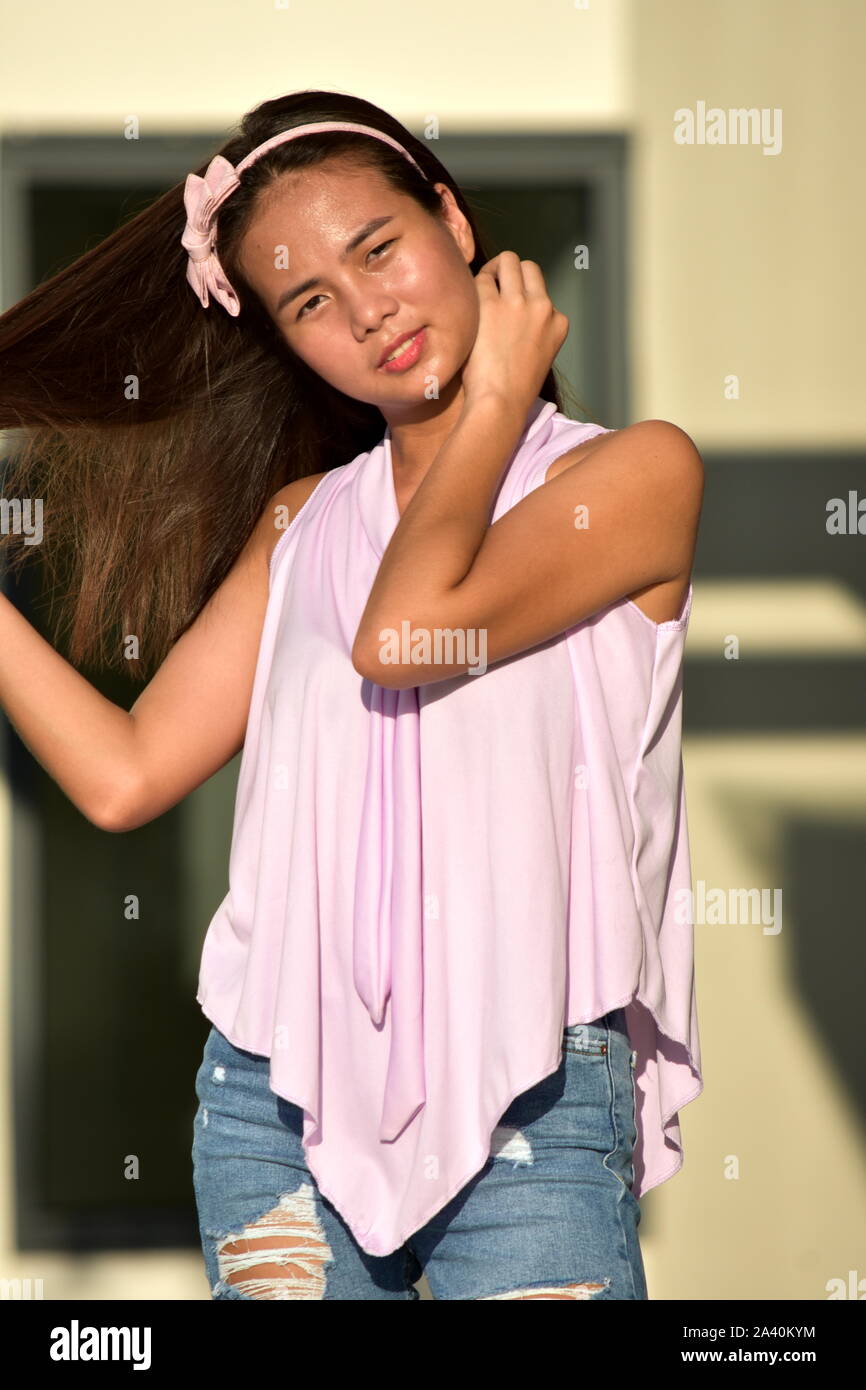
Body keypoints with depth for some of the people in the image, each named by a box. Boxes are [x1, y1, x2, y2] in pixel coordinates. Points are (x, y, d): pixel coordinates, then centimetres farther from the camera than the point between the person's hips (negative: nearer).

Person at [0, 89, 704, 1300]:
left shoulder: (638, 471, -1)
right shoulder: (302, 523, 14)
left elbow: (401, 633, -16)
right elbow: (123, 773, 4)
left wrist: (498, 396, -3)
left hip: (528, 1108, -4)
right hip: (279, 1098, 4)